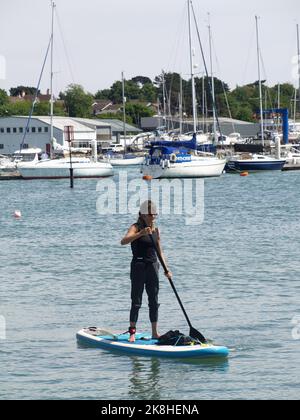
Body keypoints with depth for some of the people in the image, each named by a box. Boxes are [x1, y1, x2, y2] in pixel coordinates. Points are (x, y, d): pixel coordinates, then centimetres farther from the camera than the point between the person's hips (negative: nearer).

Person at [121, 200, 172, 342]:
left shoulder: (156, 230, 11)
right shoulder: (136, 228, -7)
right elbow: (124, 241, -25)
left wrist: (166, 269, 7)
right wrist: (141, 233, -37)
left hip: (152, 267, 6)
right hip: (139, 266, -6)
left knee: (154, 301, 8)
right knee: (136, 301, -5)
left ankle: (155, 332, 15)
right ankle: (132, 332, -1)